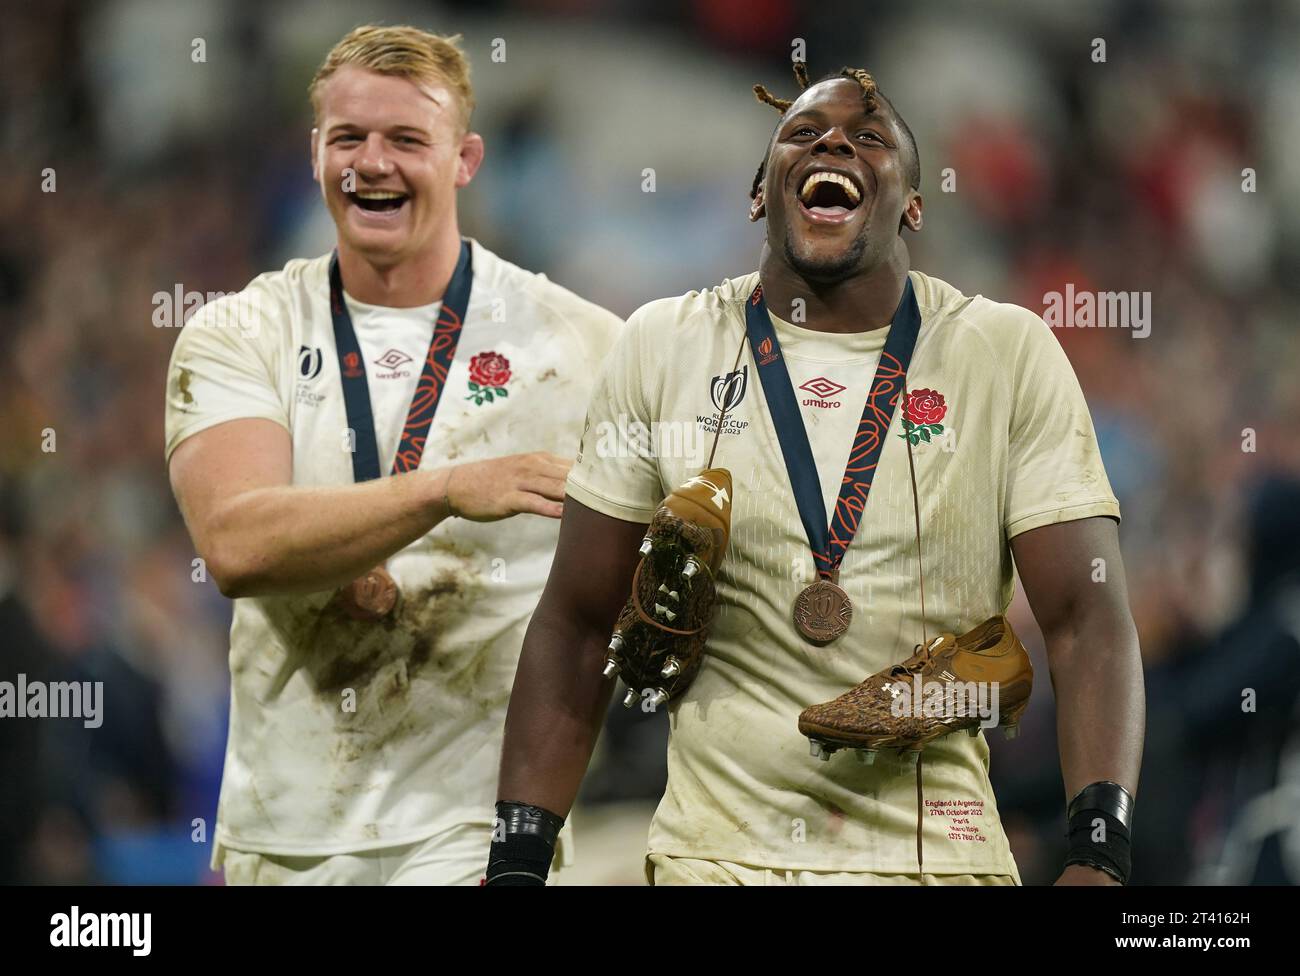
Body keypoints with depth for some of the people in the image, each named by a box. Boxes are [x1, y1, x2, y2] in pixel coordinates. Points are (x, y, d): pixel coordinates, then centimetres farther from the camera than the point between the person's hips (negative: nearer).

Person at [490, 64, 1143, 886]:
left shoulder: (1012, 354, -1)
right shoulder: (664, 346, 3)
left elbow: (1088, 617, -7)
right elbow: (577, 626, 4)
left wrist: (1100, 856, -21)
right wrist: (518, 862, -5)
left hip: (939, 851, -1)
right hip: (714, 853, 1)